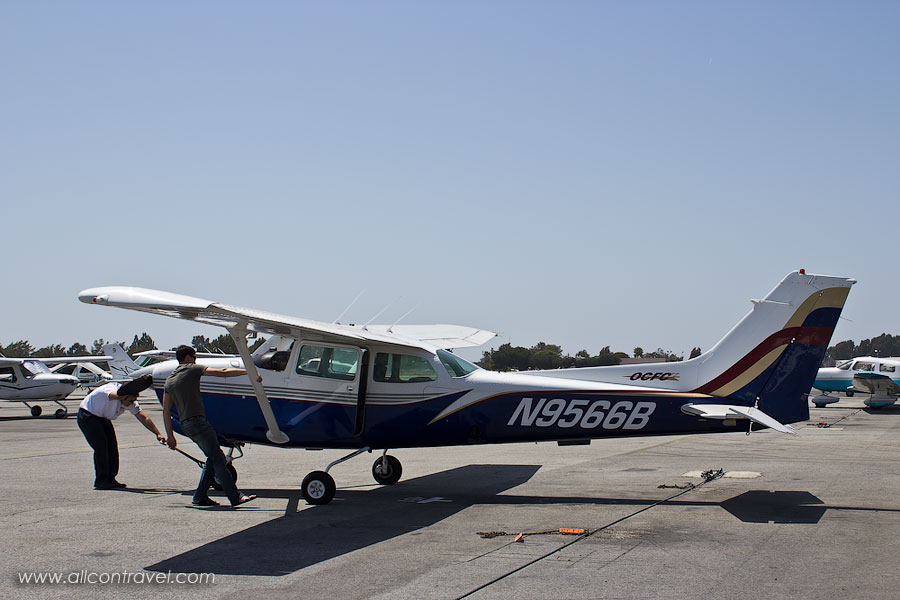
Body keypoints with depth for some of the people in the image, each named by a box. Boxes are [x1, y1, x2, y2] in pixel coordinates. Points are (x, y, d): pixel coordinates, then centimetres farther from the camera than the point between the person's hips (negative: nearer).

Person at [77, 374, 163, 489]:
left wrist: (158, 434, -23)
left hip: (103, 419, 7)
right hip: (87, 416, -7)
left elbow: (143, 418, -13)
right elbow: (118, 395, -58)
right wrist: (138, 384, -71)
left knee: (112, 447, 0)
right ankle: (101, 481, -12)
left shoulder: (131, 403, -12)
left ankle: (110, 479, 8)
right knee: (101, 446, -18)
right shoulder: (110, 389, -34)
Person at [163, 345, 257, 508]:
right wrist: (247, 371, -4)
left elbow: (166, 411, 18)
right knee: (218, 459, -10)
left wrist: (170, 435, 21)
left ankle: (200, 497, 12)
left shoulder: (169, 380, 19)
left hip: (185, 424, 8)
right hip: (197, 421, -8)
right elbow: (222, 373, -7)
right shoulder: (192, 369, -2)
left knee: (213, 458, 14)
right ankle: (235, 497, -14)